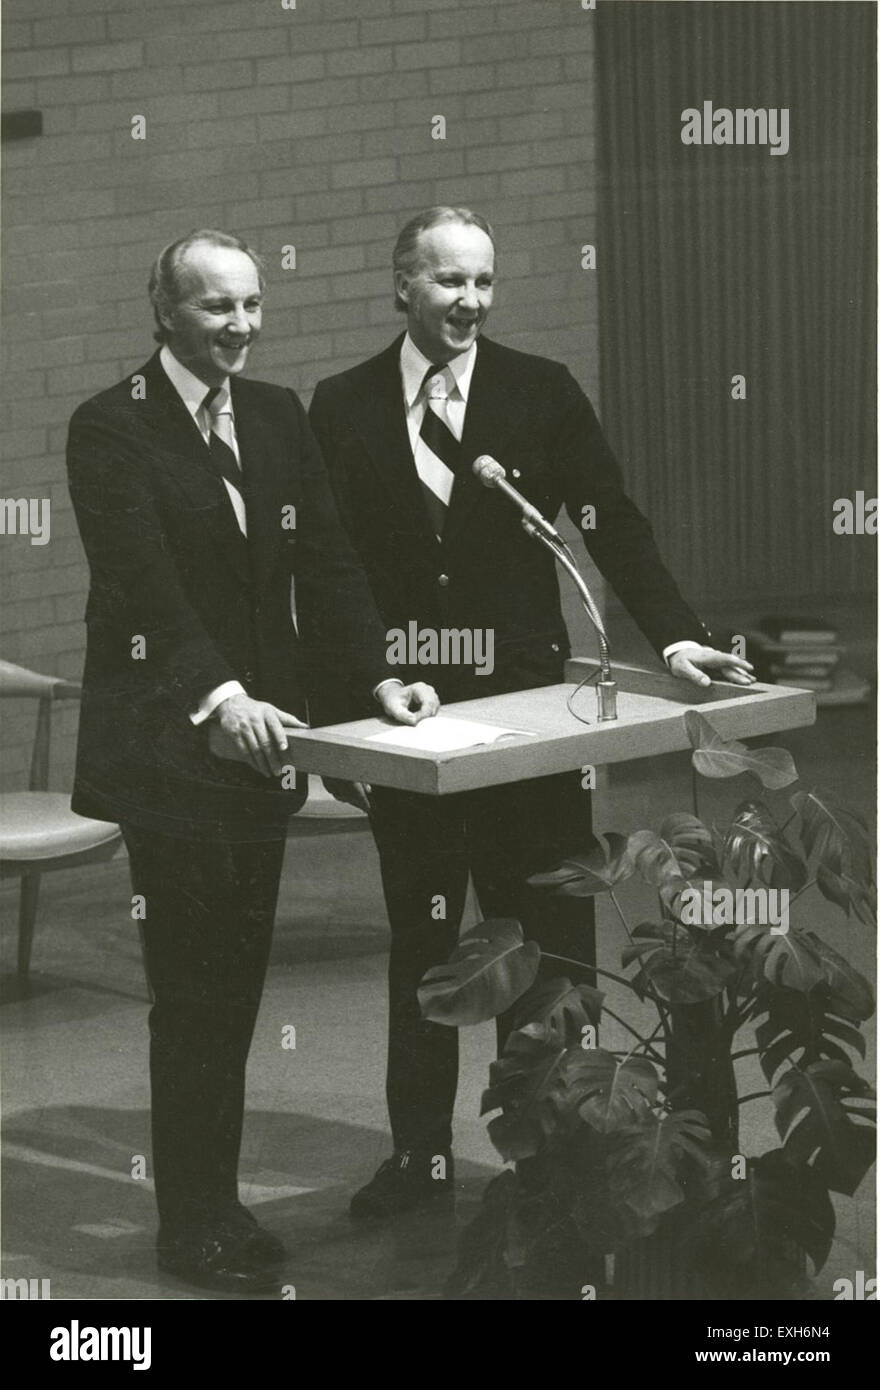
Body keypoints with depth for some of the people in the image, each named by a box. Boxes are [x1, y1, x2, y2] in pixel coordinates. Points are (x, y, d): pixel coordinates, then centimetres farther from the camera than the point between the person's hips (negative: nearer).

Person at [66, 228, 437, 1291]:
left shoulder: (277, 418, 11)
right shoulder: (113, 428, -9)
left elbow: (325, 562, 7)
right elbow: (142, 581, -20)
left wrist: (376, 675, -7)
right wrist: (216, 697, -32)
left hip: (258, 739, 6)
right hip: (168, 750, -6)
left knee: (235, 984, 11)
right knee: (192, 993, -1)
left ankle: (214, 1205, 21)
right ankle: (192, 1227, 8)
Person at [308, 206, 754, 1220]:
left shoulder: (543, 393, 0)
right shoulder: (342, 409, 2)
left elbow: (613, 526, -2)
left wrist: (676, 638, -14)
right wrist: (332, 714, -2)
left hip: (526, 702, -1)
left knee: (550, 938, 3)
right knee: (418, 940, 11)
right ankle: (420, 1153, 21)